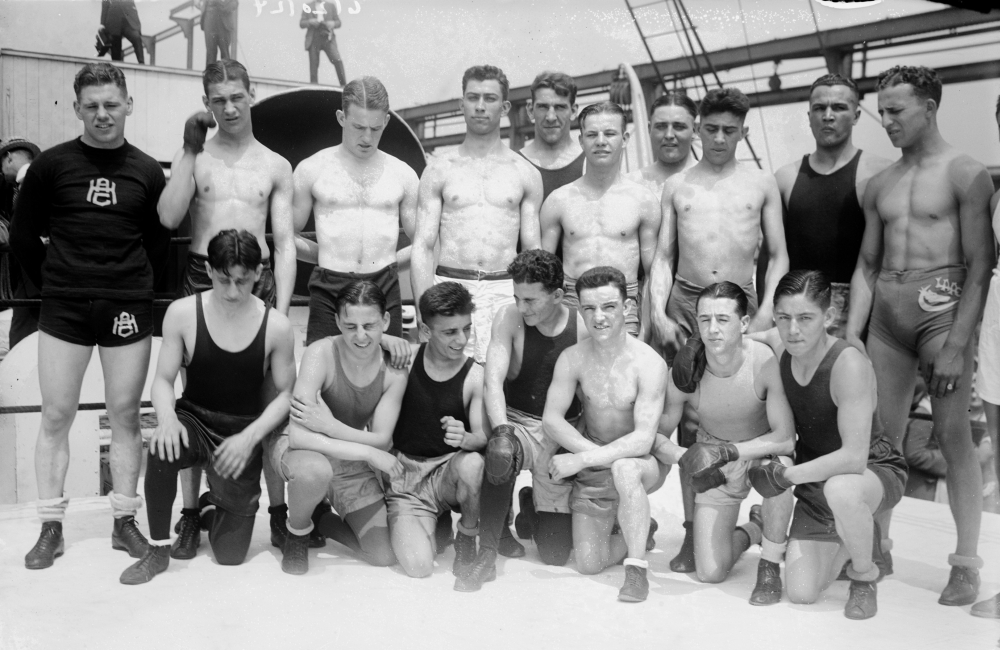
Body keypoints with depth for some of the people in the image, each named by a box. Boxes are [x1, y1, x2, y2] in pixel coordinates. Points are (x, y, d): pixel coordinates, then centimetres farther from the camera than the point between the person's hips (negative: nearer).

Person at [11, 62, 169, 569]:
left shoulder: (147, 172, 4)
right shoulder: (51, 165, 0)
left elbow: (159, 242, 10)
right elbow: (23, 234, 6)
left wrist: (137, 285, 3)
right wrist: (53, 282, 5)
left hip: (127, 308, 1)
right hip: (64, 308, 0)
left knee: (125, 416, 5)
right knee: (56, 416, 2)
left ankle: (124, 521, 16)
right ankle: (50, 528, 13)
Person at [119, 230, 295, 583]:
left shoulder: (276, 326, -12)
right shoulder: (183, 313, -10)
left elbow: (286, 393, -4)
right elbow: (163, 379, -3)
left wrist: (249, 437, -18)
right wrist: (167, 417, -24)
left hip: (243, 432, 0)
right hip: (194, 420, 0)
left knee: (231, 553, 0)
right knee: (163, 448, -38)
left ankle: (209, 508, 39)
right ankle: (158, 550, -12)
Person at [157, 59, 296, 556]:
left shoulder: (275, 166, 8)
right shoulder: (193, 155, 7)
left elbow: (285, 243, 4)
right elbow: (168, 217, -9)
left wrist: (281, 309, -5)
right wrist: (191, 149, -9)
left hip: (258, 284, 0)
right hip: (201, 282, 0)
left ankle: (278, 511, 11)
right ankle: (190, 514, 12)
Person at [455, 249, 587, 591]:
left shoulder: (584, 327, -11)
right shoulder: (509, 318, -10)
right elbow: (493, 379, -19)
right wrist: (501, 431, -35)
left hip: (561, 435, 0)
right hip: (516, 422, 0)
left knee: (555, 553, -3)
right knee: (500, 453, -39)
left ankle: (532, 505, 34)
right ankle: (487, 556, -21)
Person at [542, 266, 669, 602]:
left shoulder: (649, 363, -19)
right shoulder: (572, 359, -7)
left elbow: (643, 439, -25)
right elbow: (551, 419, -11)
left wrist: (581, 459, -30)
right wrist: (592, 453, -25)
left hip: (642, 464, -4)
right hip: (592, 472, 4)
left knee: (624, 469, -40)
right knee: (588, 563, -6)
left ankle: (637, 568, -23)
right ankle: (639, 533, 25)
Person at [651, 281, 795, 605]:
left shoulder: (765, 362, -28)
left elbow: (786, 438, -28)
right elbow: (656, 435, -9)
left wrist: (728, 451, -39)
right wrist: (686, 458, -30)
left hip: (764, 450, -1)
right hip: (716, 467, 2)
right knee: (710, 572, -7)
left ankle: (770, 567, -15)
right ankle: (754, 530, 28)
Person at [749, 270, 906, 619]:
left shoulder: (849, 365, -29)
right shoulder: (777, 348, -12)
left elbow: (854, 457, -33)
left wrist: (786, 476, -29)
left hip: (874, 470, -5)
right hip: (817, 480, 5)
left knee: (840, 491, -43)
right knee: (800, 593, -5)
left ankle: (865, 574, -9)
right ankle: (851, 543, 28)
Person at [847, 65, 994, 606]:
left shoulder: (965, 174, -3)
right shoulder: (879, 185, 14)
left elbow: (980, 266, -8)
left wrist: (957, 344, -15)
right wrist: (852, 332, 6)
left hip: (941, 306, -5)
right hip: (886, 313, 5)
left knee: (953, 436, -3)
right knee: (882, 435, 6)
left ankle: (966, 563, 6)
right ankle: (877, 547, 18)